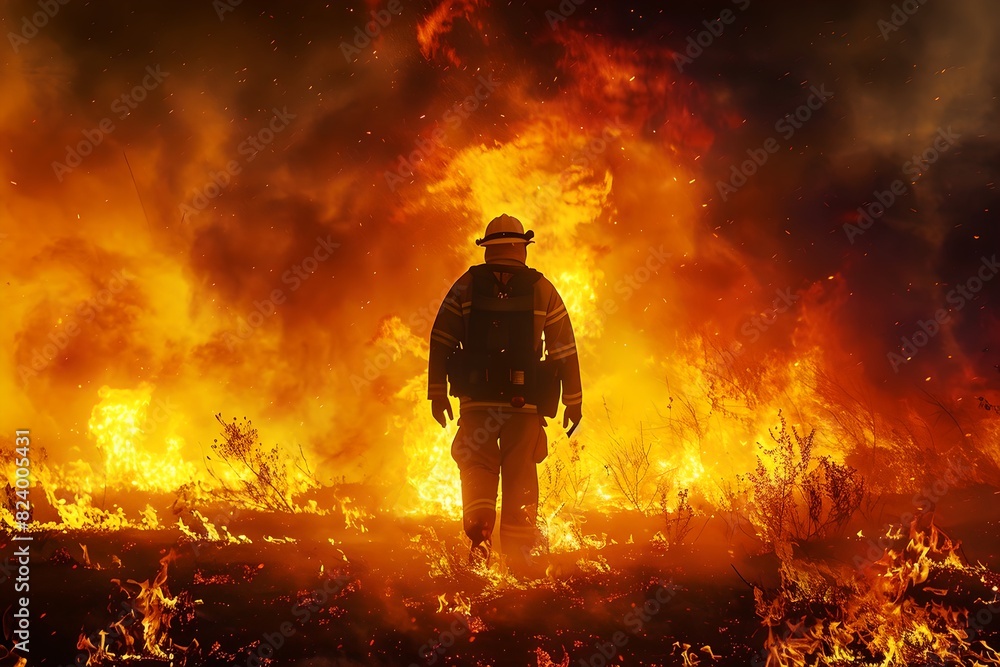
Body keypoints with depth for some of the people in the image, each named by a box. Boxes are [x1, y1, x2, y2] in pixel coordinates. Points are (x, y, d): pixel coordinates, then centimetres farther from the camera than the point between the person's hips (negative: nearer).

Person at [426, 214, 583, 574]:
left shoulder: (467, 285, 3)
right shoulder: (542, 289, 4)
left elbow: (441, 340, 1)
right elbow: (565, 349, 4)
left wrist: (437, 392, 7)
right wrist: (574, 400, 9)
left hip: (477, 398, 0)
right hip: (525, 401, 0)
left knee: (477, 467, 9)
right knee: (520, 475, 10)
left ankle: (479, 535, -12)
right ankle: (519, 556, 11)